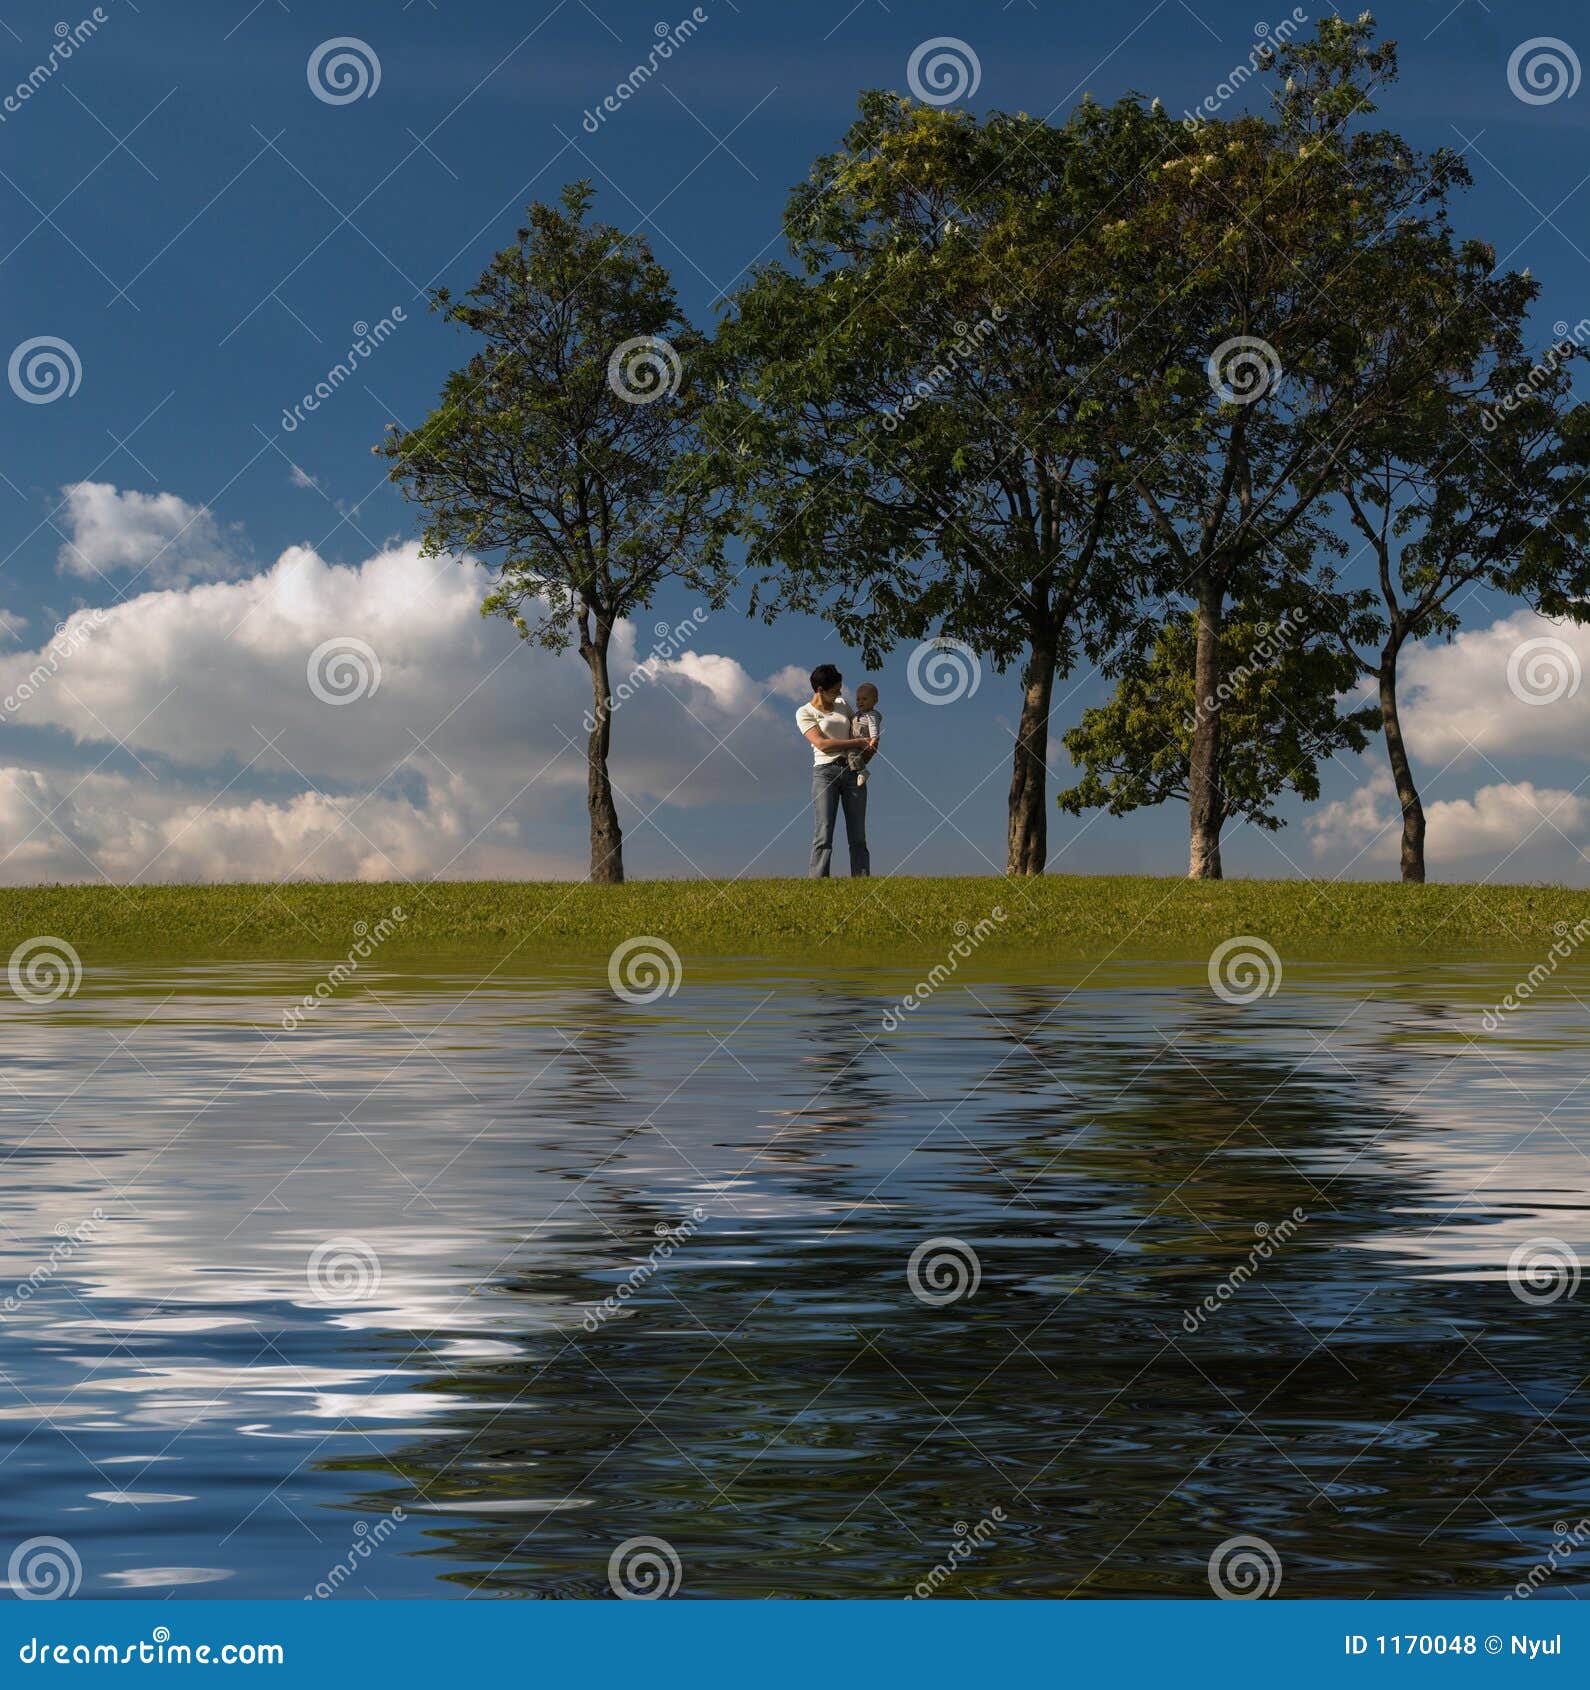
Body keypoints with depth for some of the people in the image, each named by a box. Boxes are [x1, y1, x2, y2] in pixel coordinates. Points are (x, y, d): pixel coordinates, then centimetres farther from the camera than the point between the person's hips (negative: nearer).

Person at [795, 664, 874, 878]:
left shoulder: (842, 705, 19)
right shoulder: (805, 713, 2)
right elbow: (822, 744, -10)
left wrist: (868, 747, -2)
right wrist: (858, 743, -10)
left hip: (853, 771, 5)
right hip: (825, 771, -5)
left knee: (858, 836, -3)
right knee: (823, 833, -15)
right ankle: (818, 880, -21)